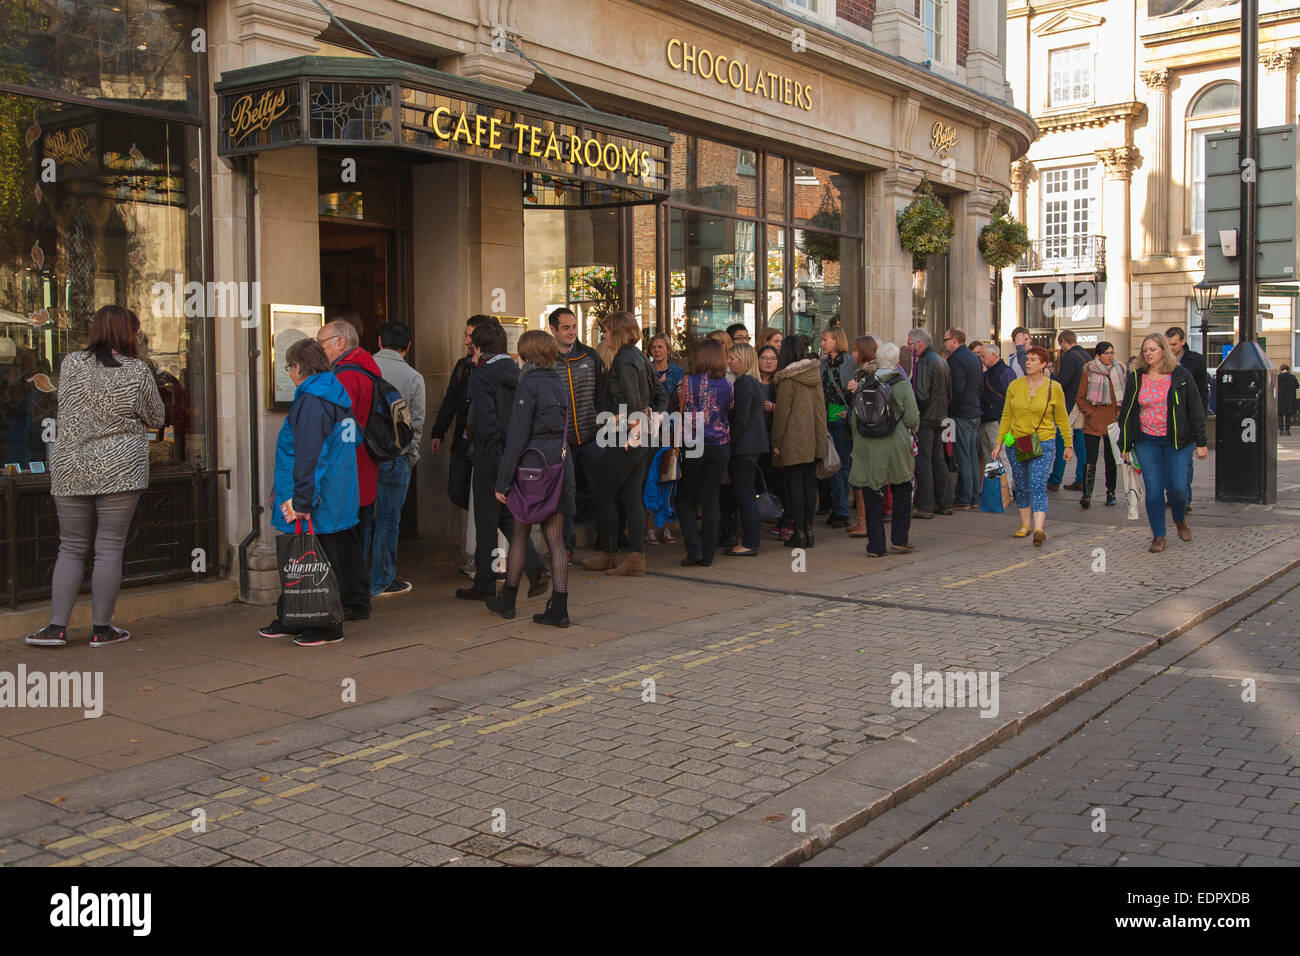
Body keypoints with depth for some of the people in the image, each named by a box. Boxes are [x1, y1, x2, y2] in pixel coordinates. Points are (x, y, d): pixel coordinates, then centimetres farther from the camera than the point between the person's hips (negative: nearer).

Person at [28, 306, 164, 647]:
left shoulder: (70, 364, 1)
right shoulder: (137, 371, -5)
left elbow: (66, 407, 12)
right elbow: (156, 418, 7)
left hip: (70, 468, 3)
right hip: (120, 469, -3)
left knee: (71, 548, 11)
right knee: (110, 549, 3)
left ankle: (57, 627, 8)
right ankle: (102, 629, 8)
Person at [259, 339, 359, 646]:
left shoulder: (310, 402, -16)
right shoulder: (337, 398, 14)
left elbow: (307, 457, -21)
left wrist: (301, 501, -20)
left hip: (319, 504, -10)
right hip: (337, 500, 10)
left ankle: (327, 628, 8)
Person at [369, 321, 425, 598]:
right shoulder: (413, 378, -3)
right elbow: (417, 424, -1)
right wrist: (411, 456, 12)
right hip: (394, 457, -2)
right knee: (387, 519, 5)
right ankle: (381, 582, 12)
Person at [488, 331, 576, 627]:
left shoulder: (528, 384, -10)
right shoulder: (558, 382, 11)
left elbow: (517, 435, -13)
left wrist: (503, 481, -11)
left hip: (534, 464, -6)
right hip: (561, 463, 6)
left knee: (520, 533, 8)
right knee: (555, 538, 5)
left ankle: (508, 599, 21)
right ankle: (559, 608, 3)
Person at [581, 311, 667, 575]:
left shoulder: (624, 360, -13)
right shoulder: (640, 357, 14)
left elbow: (632, 402, -21)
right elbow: (662, 395, 20)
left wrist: (631, 427, -13)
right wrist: (653, 418, 12)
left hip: (625, 438, -9)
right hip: (641, 439, 9)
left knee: (605, 496, 2)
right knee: (633, 497, 7)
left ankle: (609, 555, 11)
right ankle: (637, 558, 5)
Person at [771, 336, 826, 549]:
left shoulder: (788, 379, -11)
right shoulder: (815, 375, 7)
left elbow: (782, 413, -10)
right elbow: (821, 407, 12)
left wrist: (776, 442, -4)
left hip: (793, 441, -6)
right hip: (814, 440, 6)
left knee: (795, 486, -2)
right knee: (810, 484, 9)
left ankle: (799, 533, -1)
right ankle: (808, 530, 13)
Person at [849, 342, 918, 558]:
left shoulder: (862, 384, 2)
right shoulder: (901, 384, -7)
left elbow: (855, 419, 5)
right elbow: (913, 419, -8)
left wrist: (857, 445, 15)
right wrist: (911, 431, 15)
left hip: (867, 448, 2)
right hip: (896, 447, -2)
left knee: (873, 496, 7)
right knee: (902, 492, 16)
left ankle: (875, 546, 7)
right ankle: (899, 540, 16)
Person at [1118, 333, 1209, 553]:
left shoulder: (1181, 376, 0)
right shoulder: (1136, 378, 6)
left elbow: (1196, 409, 2)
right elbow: (1126, 413, 10)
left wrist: (1201, 442, -2)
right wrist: (1125, 446, 7)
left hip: (1177, 441, -2)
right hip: (1146, 441, 2)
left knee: (1177, 486, -6)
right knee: (1153, 487, -3)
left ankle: (1180, 520, 26)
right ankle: (1158, 536, 6)